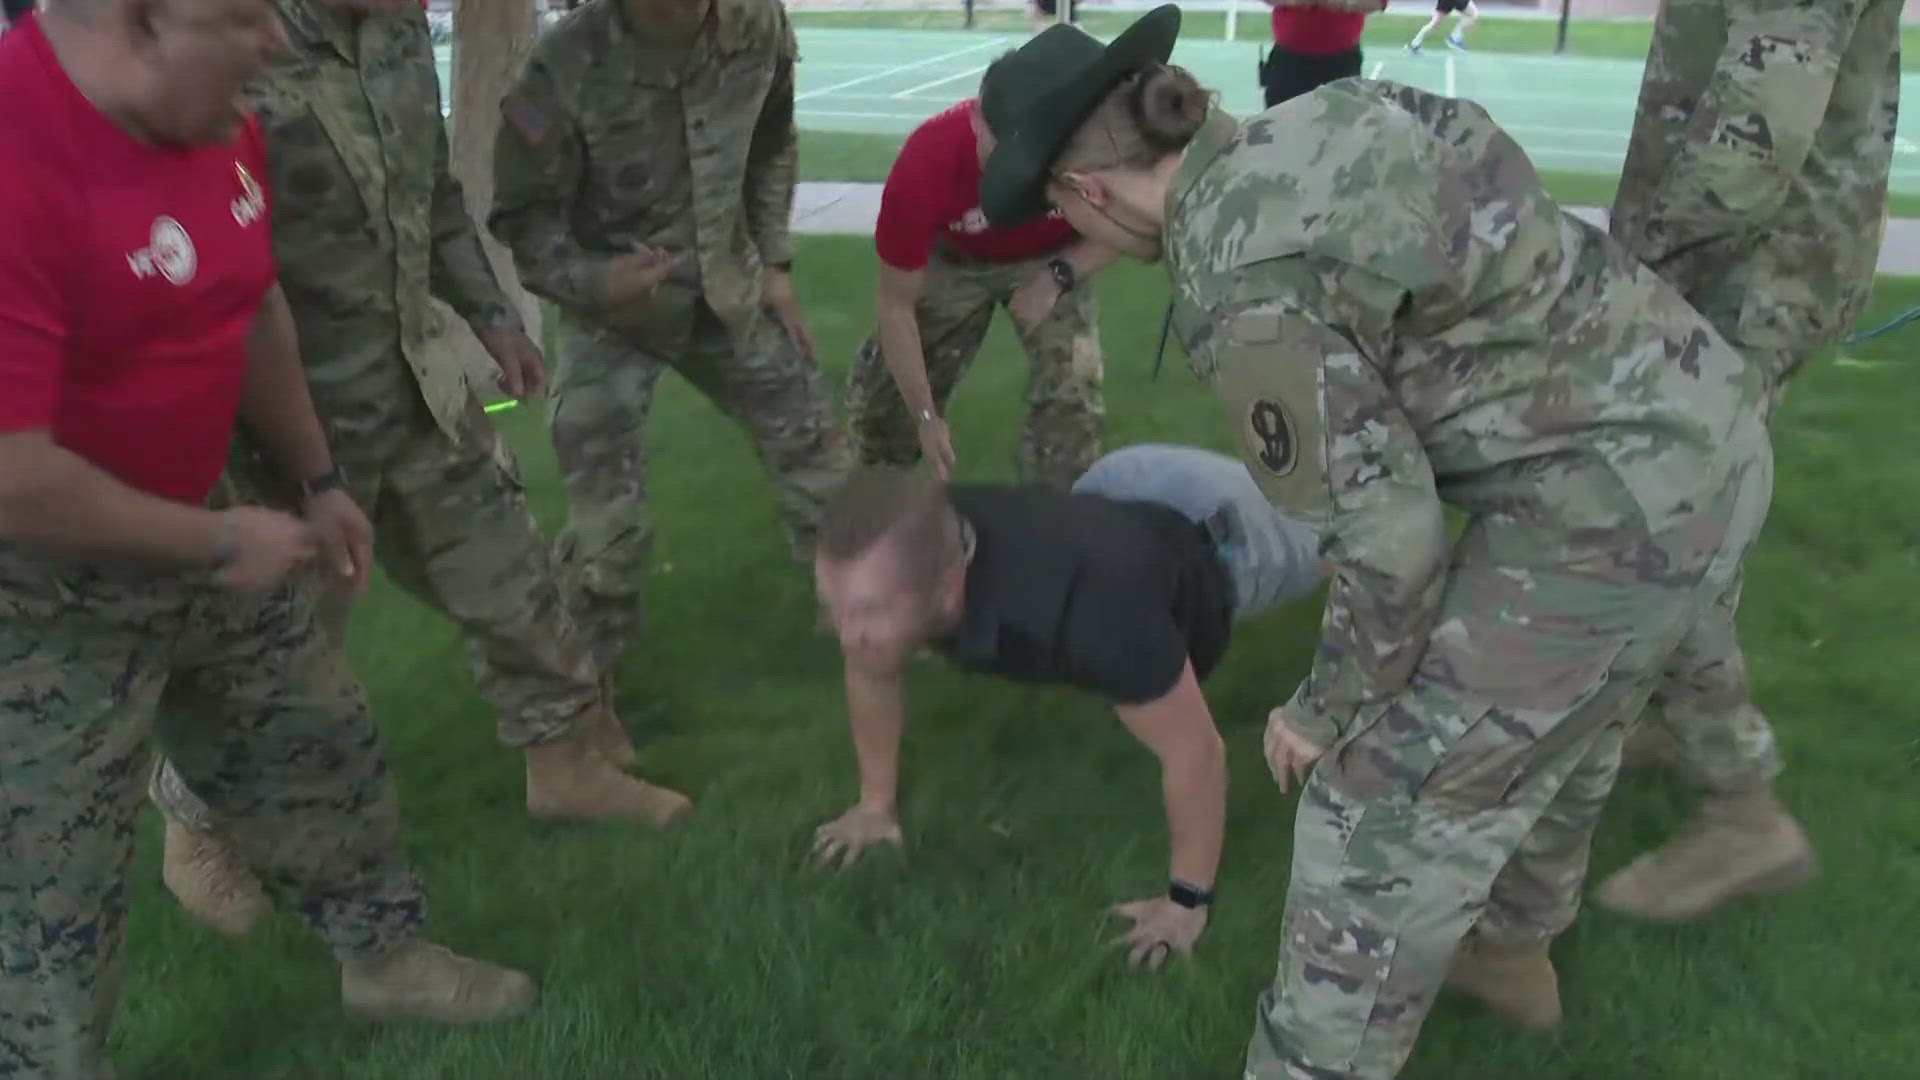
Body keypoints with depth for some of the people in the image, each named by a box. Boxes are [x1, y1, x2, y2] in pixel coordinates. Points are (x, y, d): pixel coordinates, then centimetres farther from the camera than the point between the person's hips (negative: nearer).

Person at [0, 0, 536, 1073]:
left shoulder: (214, 118, -5)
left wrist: (317, 484, 13)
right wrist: (219, 542, -19)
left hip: (194, 521, 8)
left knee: (323, 741, 21)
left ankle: (386, 954, 45)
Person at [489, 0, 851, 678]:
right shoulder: (566, 69, -26)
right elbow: (522, 216, -15)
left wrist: (774, 263, 3)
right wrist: (592, 281, -33)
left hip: (729, 291, 4)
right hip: (614, 312, -4)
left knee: (816, 448, 12)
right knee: (607, 521, -7)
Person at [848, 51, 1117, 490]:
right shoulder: (925, 164, -39)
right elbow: (896, 304, -26)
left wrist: (1058, 278, -34)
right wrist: (925, 416, -25)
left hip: (1051, 260, 0)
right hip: (953, 258, 0)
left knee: (1072, 395, -16)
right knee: (882, 392, 1)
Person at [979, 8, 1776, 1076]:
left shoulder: (1241, 289, -19)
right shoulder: (1319, 117, 7)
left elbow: (1387, 536, -17)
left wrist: (1331, 709, 0)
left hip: (1614, 502, -9)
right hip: (1698, 429, 10)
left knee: (1391, 803, 3)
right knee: (1550, 705, 30)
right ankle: (1514, 946, 54)